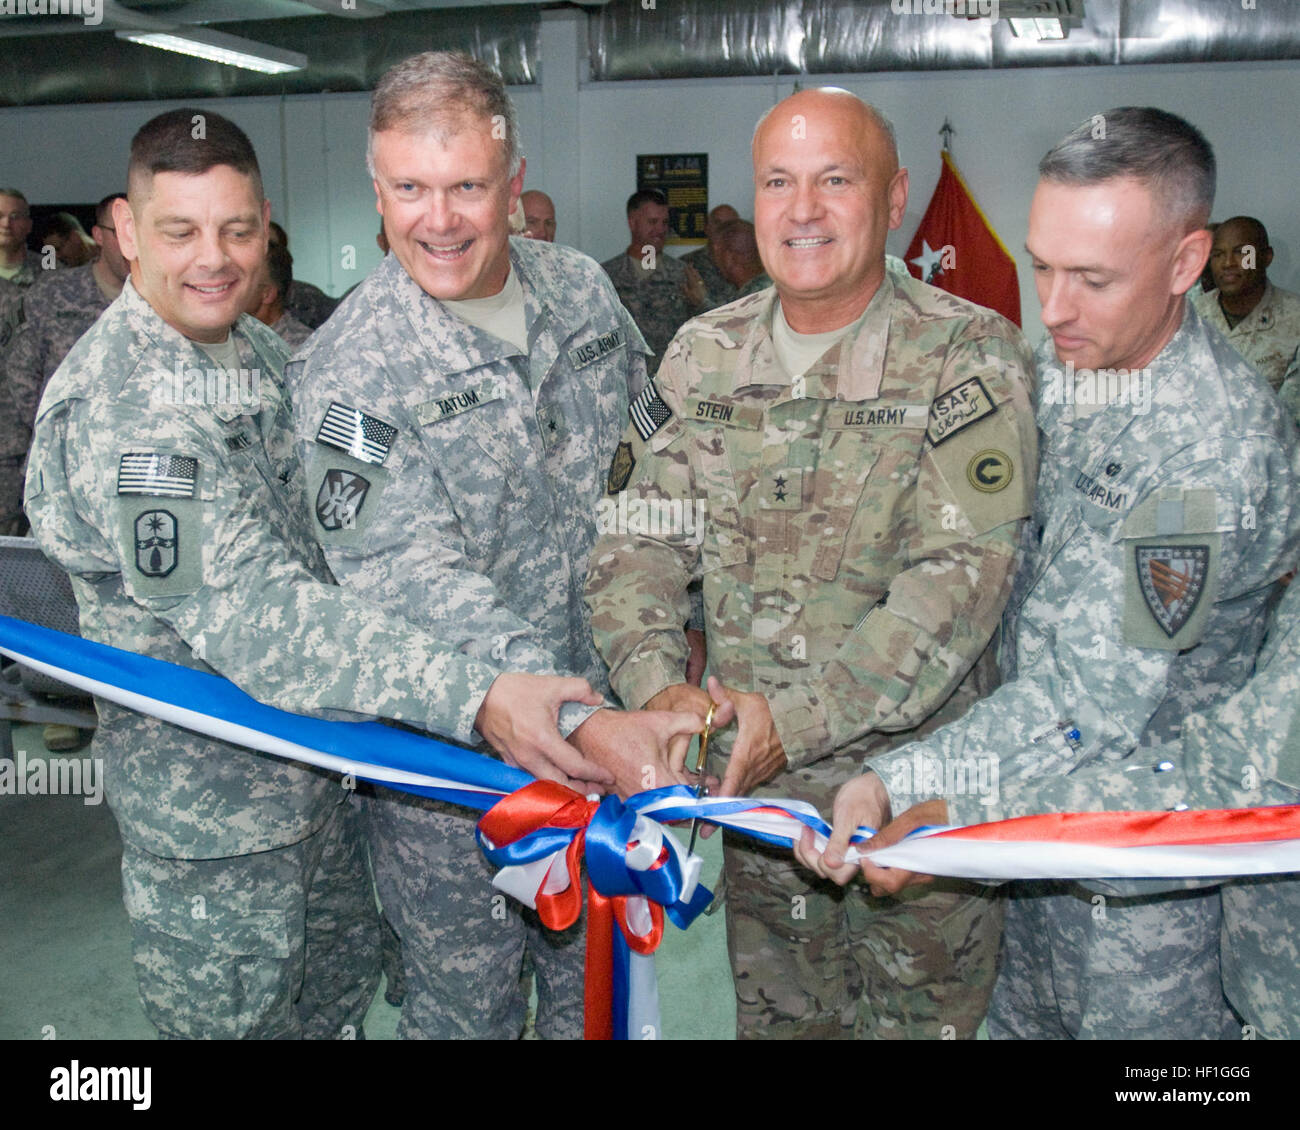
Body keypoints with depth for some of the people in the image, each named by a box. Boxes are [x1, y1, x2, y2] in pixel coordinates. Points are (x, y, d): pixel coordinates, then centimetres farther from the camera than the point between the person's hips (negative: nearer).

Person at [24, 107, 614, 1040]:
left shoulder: (255, 348, 4)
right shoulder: (122, 408, -27)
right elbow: (254, 616, -36)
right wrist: (477, 697, -43)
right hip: (212, 795, -8)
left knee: (340, 983, 24)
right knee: (232, 1014, 12)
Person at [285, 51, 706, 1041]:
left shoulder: (582, 288, -1)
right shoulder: (348, 374, -19)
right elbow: (415, 580, -28)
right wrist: (580, 724, -37)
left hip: (604, 700, 5)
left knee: (601, 973, 21)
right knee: (466, 1002, 12)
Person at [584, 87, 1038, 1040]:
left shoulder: (970, 356, -10)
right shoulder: (702, 356, 4)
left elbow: (961, 575, -19)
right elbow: (636, 539, 2)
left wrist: (796, 716, -25)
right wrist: (657, 688, -16)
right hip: (754, 791, 4)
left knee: (921, 1018, 13)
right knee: (774, 1014, 19)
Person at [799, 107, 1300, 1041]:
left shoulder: (1221, 452, -27)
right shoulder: (1063, 363, -2)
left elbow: (1097, 701, -29)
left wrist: (894, 786, -34)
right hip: (1029, 805, 7)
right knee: (1022, 1017, 21)